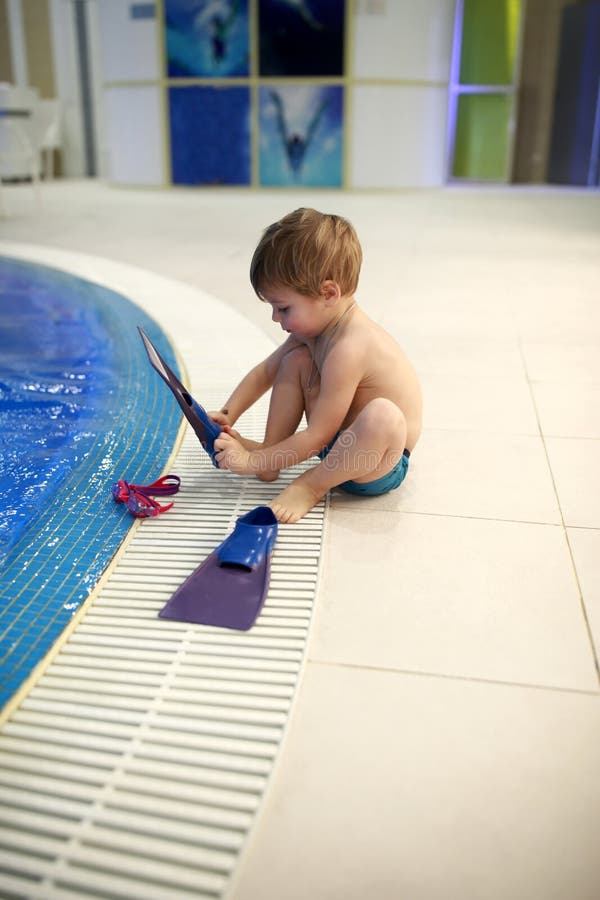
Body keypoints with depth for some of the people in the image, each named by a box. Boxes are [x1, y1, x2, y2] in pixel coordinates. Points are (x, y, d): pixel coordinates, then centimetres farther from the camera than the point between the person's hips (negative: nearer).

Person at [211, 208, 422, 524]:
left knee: (384, 417, -43)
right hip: (338, 442, 9)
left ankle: (311, 485, -16)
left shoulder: (348, 349, -32)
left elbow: (316, 436, -27)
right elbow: (265, 372, 10)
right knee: (295, 360, 3)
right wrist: (226, 415, -3)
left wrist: (252, 462, -21)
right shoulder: (314, 327, -3)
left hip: (377, 463, -8)